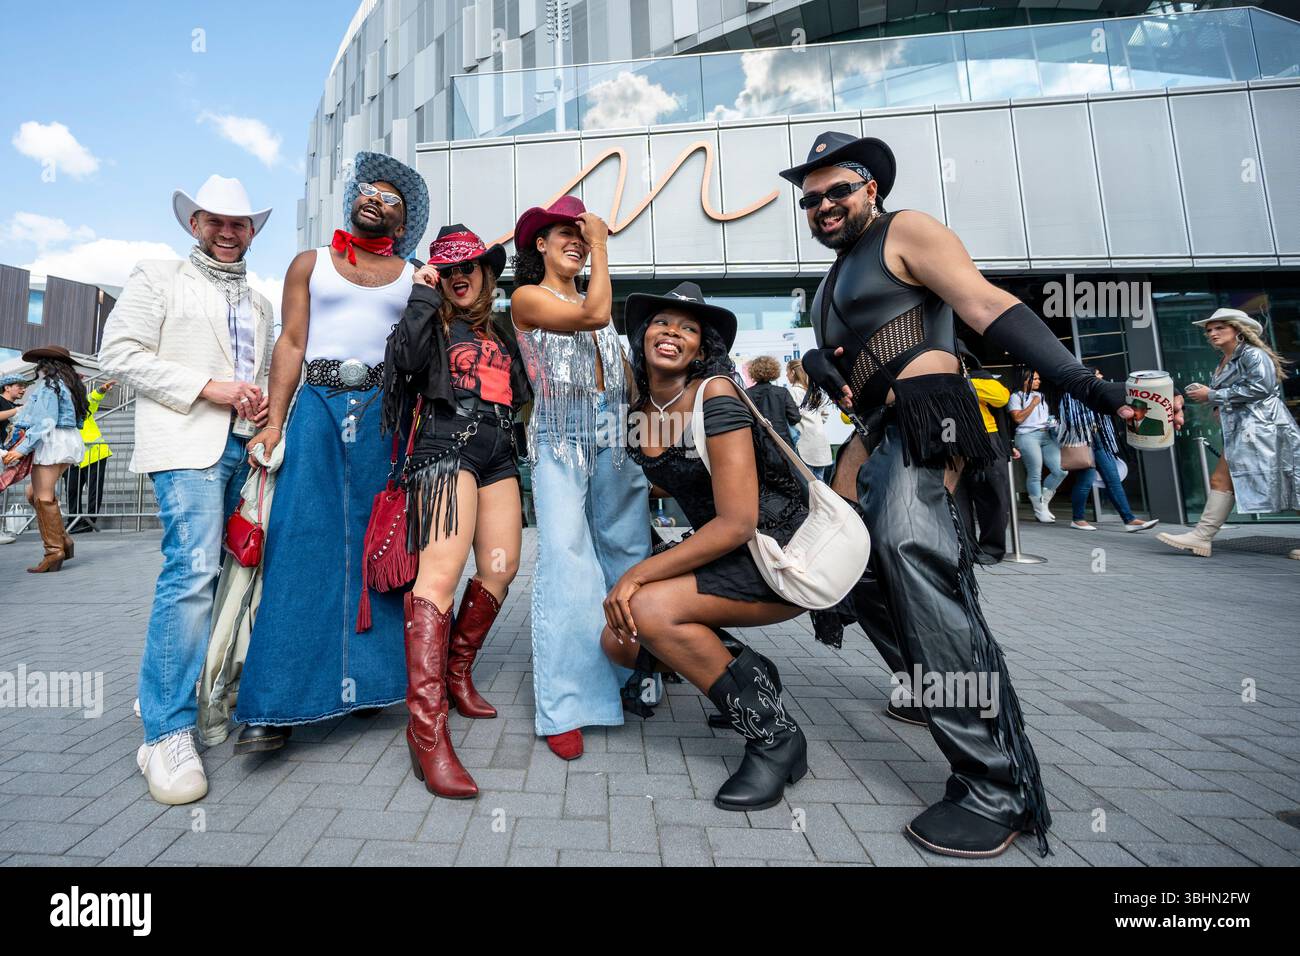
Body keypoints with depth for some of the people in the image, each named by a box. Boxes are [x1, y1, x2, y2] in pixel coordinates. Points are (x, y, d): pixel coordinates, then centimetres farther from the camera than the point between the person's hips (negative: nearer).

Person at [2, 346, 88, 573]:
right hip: (69, 441, 9)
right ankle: (63, 541, 9)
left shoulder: (48, 385, -8)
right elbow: (75, 417, 19)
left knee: (43, 497, -6)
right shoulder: (70, 385, 18)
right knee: (34, 493, 15)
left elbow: (45, 421, -17)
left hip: (52, 442, -9)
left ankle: (54, 551, -6)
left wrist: (23, 448, -18)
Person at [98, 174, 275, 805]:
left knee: (233, 571, 6)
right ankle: (167, 734, -10)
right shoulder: (157, 279, 9)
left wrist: (262, 400, 5)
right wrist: (209, 388, -12)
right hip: (187, 444, -6)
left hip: (247, 446, 6)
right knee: (194, 569, -18)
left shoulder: (260, 303, 25)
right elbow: (120, 354, -1)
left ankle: (222, 695, 20)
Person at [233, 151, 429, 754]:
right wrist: (274, 421, -4)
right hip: (318, 404, 0)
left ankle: (366, 679, 10)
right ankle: (278, 706, -5)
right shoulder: (310, 264, 16)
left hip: (386, 411, 1)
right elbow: (291, 344, 7)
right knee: (300, 542, -8)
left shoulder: (416, 279, 16)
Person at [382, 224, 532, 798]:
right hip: (447, 445, -7)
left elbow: (519, 393, 30)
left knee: (501, 569, 1)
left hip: (498, 455, 7)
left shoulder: (500, 332, 25)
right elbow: (407, 361, -13)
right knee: (441, 570, -21)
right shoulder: (431, 321, 8)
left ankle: (457, 675, 22)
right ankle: (426, 728, -23)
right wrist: (421, 297, -10)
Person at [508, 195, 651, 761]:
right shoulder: (527, 298, 5)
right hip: (561, 439, -6)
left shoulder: (592, 300, 23)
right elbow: (593, 315, -13)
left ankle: (628, 668, 18)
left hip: (615, 435, 6)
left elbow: (624, 370, 18)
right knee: (566, 561, -14)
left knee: (630, 556, 3)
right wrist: (602, 246, 0)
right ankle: (564, 705, -7)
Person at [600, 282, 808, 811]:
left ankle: (773, 735, -6)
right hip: (720, 551, 7)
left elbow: (737, 522, -24)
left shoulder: (716, 393, -19)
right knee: (620, 640, -3)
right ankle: (747, 675, 17)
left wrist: (638, 574, -21)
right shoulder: (637, 415, 2)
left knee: (650, 610, -25)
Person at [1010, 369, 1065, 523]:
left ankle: (1043, 501, 13)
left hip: (1047, 435, 6)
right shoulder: (1016, 397, 4)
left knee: (1062, 471, -4)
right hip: (1027, 436, -6)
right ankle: (1039, 510, 1)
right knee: (1035, 474, -11)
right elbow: (1018, 418, -8)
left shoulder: (1041, 395, 25)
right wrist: (1033, 404, -3)